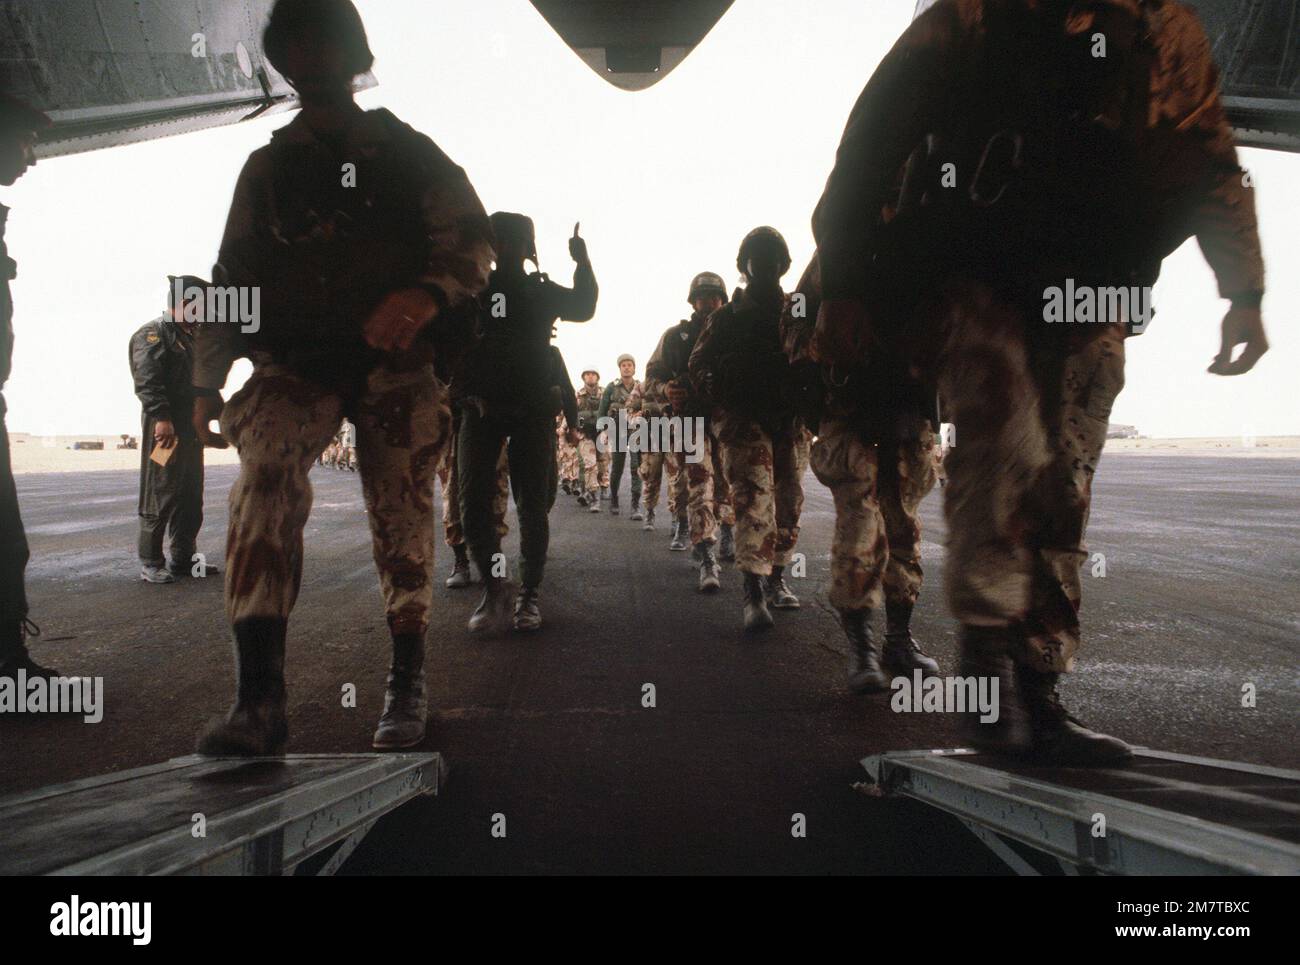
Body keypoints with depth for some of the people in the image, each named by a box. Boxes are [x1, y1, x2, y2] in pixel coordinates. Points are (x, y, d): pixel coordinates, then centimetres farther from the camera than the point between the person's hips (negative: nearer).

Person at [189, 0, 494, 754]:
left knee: (403, 515, -3)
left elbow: (473, 240, 0)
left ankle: (408, 679, 16)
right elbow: (232, 278, 16)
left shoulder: (409, 153, 11)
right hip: (297, 363, 1)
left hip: (395, 360, -1)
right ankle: (260, 697, -29)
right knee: (266, 474, -26)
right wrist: (208, 381, 5)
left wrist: (426, 294, -22)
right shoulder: (268, 168, 17)